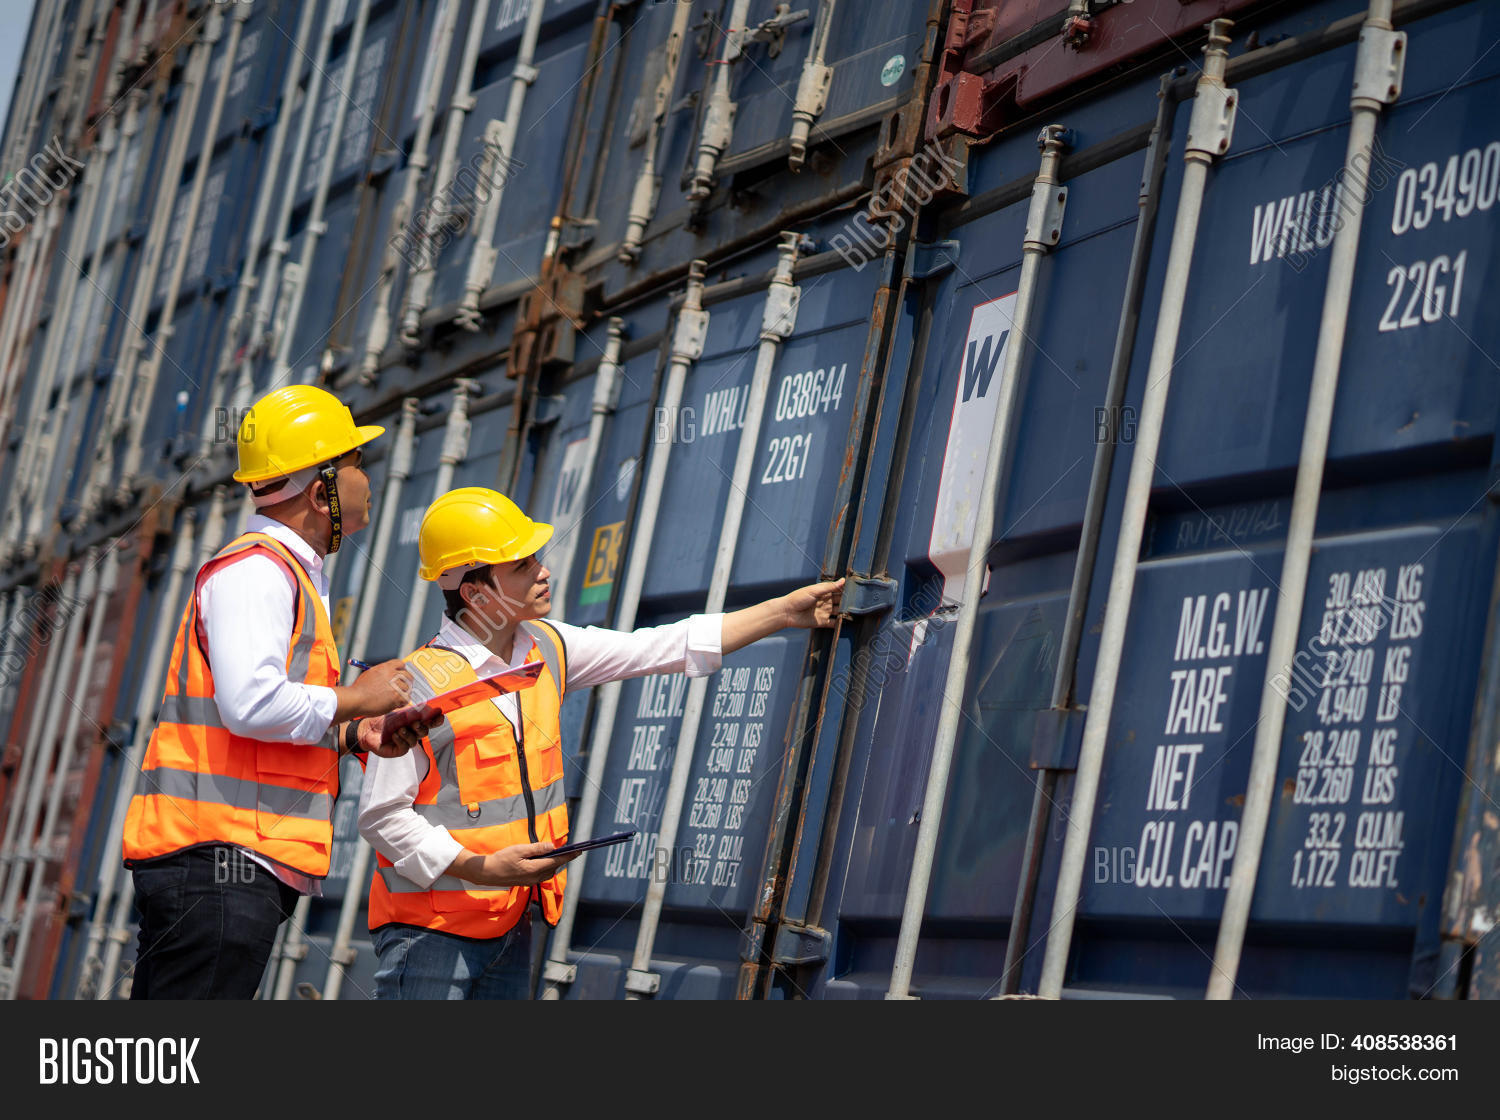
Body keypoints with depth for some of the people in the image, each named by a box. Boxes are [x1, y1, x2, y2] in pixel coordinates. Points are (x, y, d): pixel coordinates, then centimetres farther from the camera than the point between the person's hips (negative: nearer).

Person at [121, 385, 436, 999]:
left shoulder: (284, 574, 24)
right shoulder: (255, 569, -9)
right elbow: (251, 705, -23)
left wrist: (356, 736, 11)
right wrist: (353, 699, -9)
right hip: (221, 857, -11)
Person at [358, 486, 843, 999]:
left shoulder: (545, 649, 5)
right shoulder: (420, 685, -17)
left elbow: (662, 648, 9)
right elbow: (381, 816, -16)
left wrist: (783, 611, 7)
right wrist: (483, 869, -23)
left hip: (511, 924, 7)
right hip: (430, 933, -7)